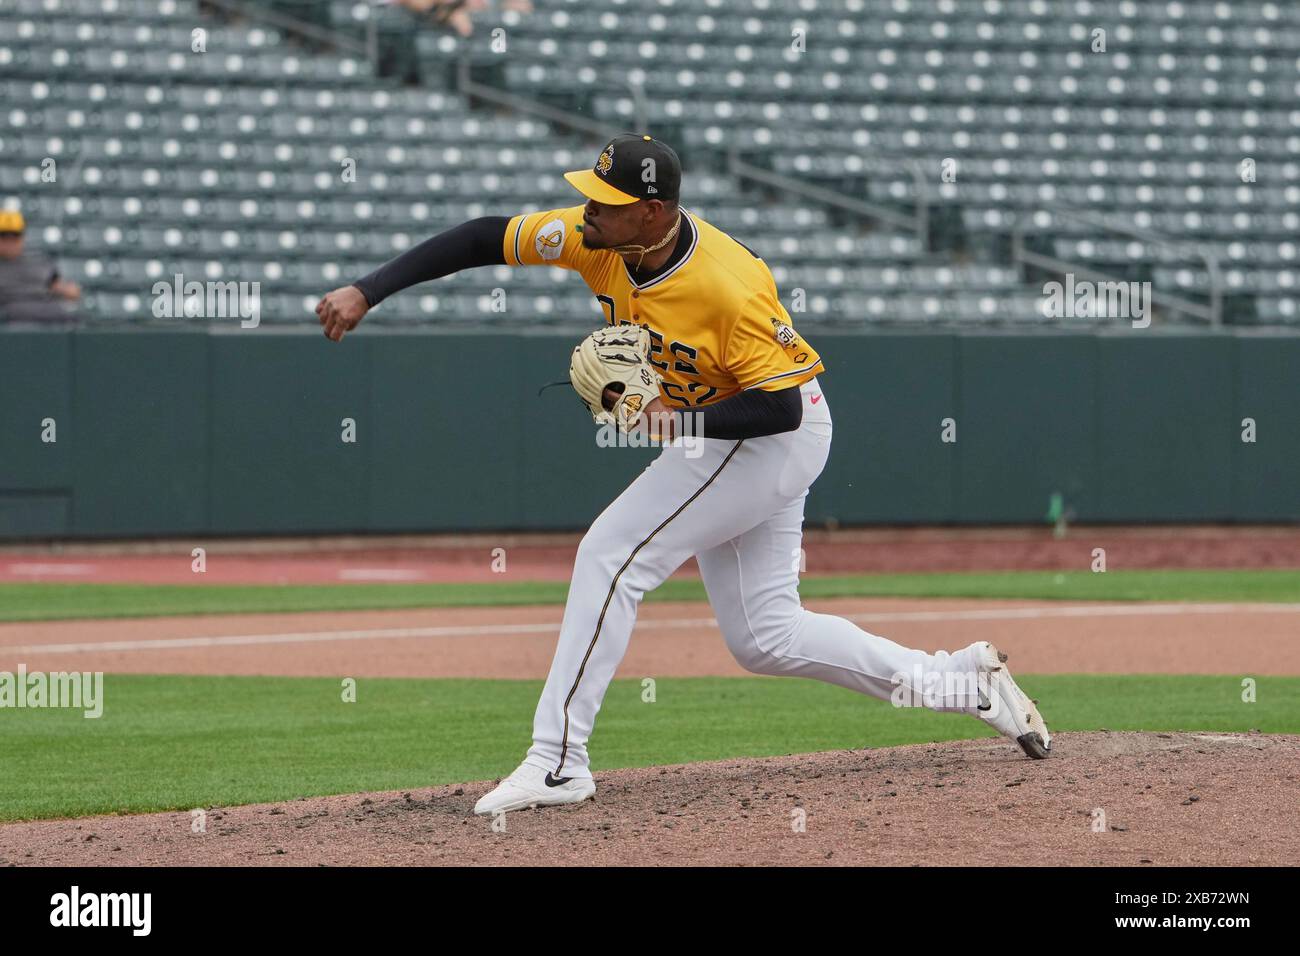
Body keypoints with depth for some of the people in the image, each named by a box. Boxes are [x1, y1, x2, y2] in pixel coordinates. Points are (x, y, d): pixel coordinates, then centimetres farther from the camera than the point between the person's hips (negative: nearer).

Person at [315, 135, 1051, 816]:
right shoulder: (597, 236, -12)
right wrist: (367, 292, -16)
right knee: (762, 637, 10)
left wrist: (675, 422, -37)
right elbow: (484, 239, -9)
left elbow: (780, 405, -28)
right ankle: (968, 683, 18)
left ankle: (558, 761, -13)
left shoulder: (731, 286, -32)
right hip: (717, 439, 9)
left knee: (612, 555, -16)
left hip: (777, 437, -9)